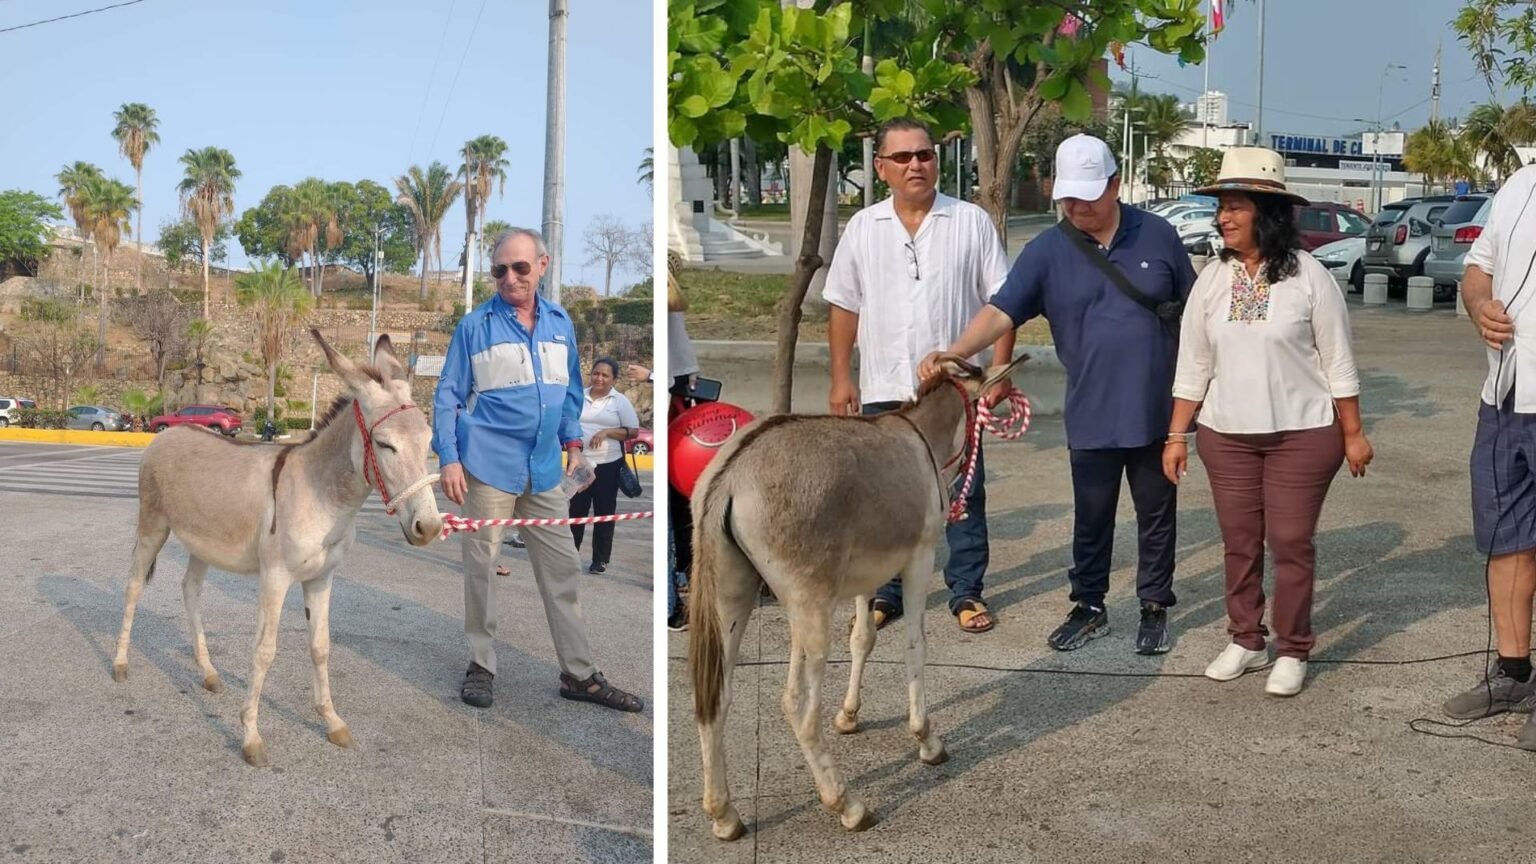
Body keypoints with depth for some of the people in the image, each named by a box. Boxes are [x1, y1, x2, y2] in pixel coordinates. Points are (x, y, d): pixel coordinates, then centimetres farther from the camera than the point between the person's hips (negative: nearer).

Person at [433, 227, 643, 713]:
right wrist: (449, 459, -9)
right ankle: (481, 666, 17)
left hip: (543, 469, 4)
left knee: (563, 569, 6)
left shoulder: (560, 323, 9)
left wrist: (573, 443, 11)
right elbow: (448, 396, -2)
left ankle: (579, 674, 13)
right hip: (489, 466, -4)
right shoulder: (475, 325, -3)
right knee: (481, 567, 4)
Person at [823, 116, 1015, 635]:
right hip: (884, 390, 2)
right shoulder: (863, 227, 4)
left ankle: (966, 591, 19)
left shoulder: (972, 222, -2)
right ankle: (886, 591, 22)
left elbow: (1001, 301, -1)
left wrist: (999, 370, -8)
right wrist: (841, 377, 4)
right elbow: (844, 306, 8)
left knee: (964, 494, 7)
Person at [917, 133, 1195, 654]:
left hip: (1156, 411, 0)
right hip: (1092, 416, 0)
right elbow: (1001, 311, -12)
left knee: (1156, 514, 11)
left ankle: (1155, 608, 24)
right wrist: (952, 354, -29)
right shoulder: (1048, 251, -3)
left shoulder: (1157, 236, -1)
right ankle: (1089, 607, 24)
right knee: (1091, 518, 10)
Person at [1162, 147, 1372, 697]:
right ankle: (1245, 641, 24)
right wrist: (1177, 435, 5)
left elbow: (1338, 362, -4)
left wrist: (1353, 434, -3)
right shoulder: (1212, 280, 2)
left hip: (1302, 434, -4)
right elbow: (1192, 366, 6)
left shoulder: (1308, 277, -9)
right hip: (1227, 435, 4)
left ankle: (1292, 651, 14)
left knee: (1291, 543, 2)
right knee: (1239, 542, 10)